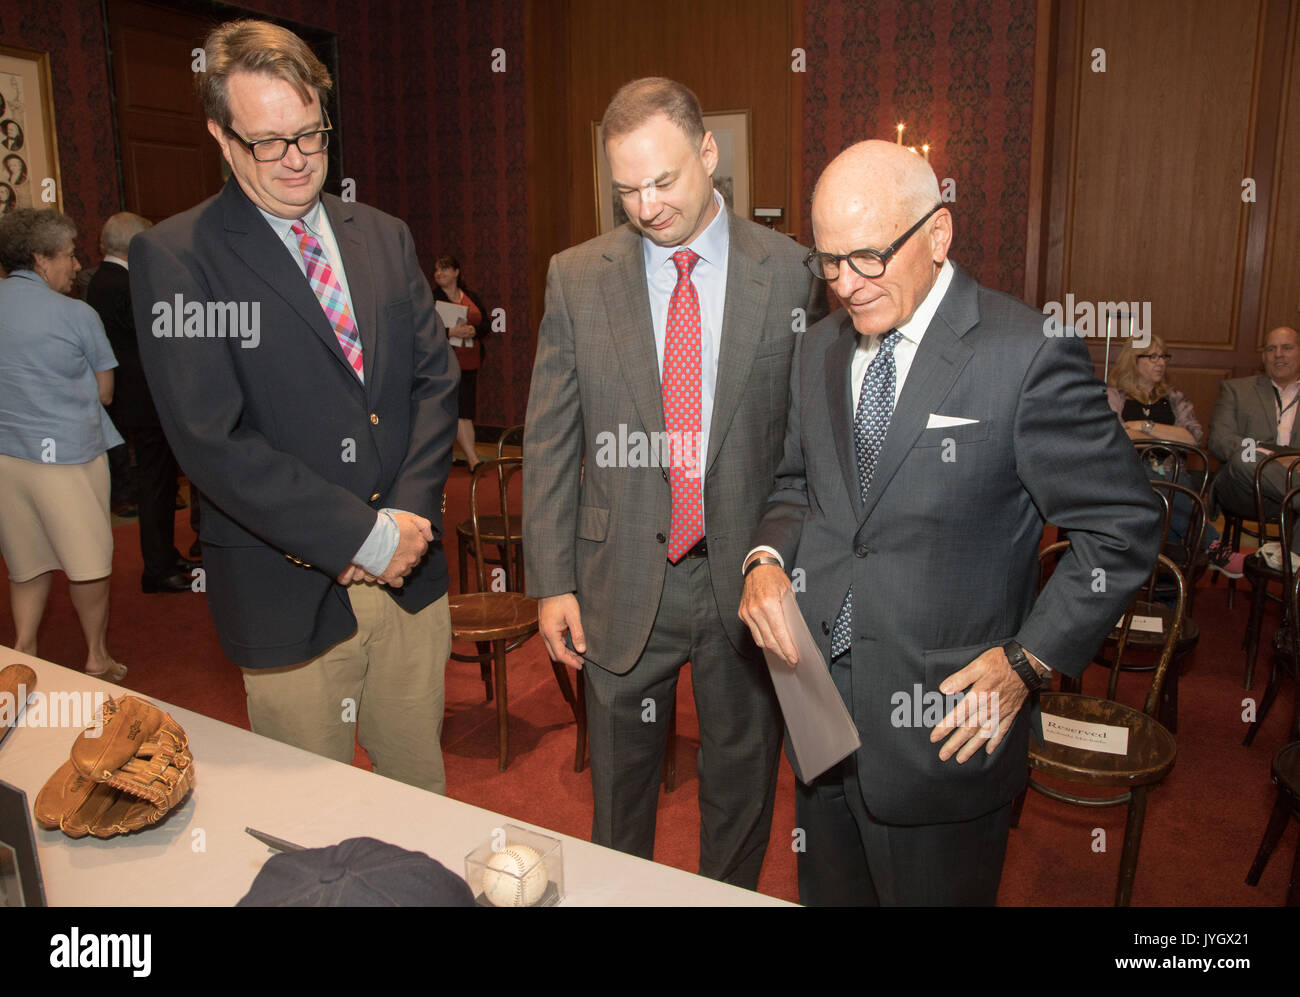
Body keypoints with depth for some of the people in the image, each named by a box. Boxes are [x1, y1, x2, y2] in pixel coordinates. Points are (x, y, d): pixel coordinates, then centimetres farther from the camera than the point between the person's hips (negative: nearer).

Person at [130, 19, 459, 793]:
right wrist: (364, 536, -16)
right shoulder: (175, 258, -7)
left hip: (412, 576, 4)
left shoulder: (385, 238, 9)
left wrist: (410, 516, -9)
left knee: (421, 783, 19)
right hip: (290, 592, -4)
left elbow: (435, 377, 5)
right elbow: (211, 442, -15)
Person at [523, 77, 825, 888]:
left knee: (742, 781, 18)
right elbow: (549, 441, 1)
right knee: (621, 780, 18)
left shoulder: (792, 273, -4)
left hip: (748, 579, 0)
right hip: (623, 581, 1)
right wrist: (551, 580, -2)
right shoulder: (577, 278, -1)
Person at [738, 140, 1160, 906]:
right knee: (828, 890, 22)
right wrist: (769, 557, -5)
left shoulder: (1027, 354, -15)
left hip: (950, 719, -5)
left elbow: (1124, 528, -10)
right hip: (820, 703, 6)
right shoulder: (820, 349, 6)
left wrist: (1027, 660, -15)